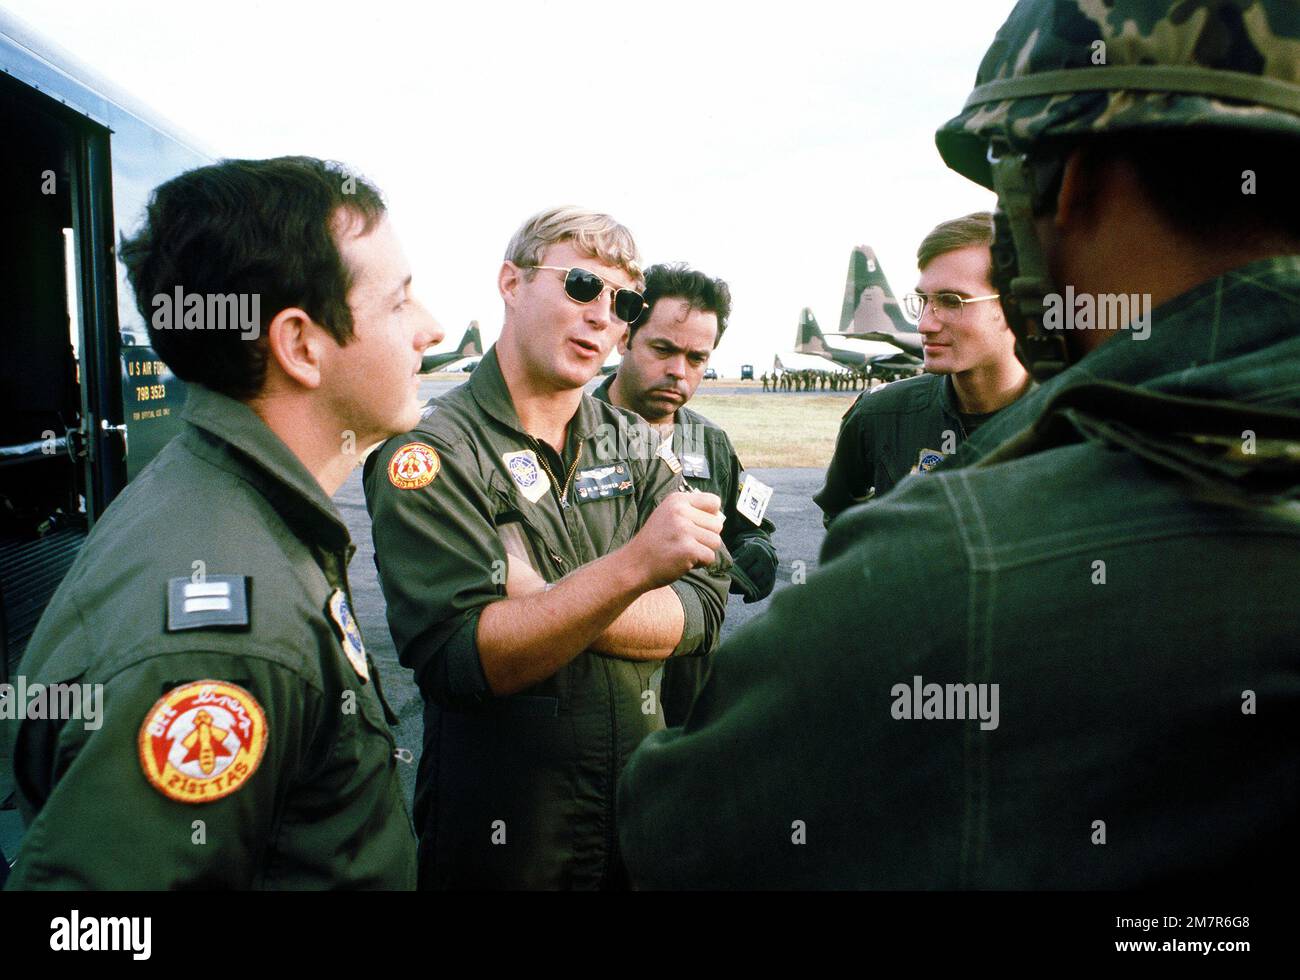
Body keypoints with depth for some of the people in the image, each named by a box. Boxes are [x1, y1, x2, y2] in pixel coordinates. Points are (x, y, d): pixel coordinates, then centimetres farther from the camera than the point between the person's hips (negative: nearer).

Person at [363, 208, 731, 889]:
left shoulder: (637, 444, 3)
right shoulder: (429, 451, -13)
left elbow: (701, 612, -7)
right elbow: (456, 659, -24)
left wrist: (547, 602, -21)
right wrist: (633, 566, -34)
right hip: (501, 831, -4)